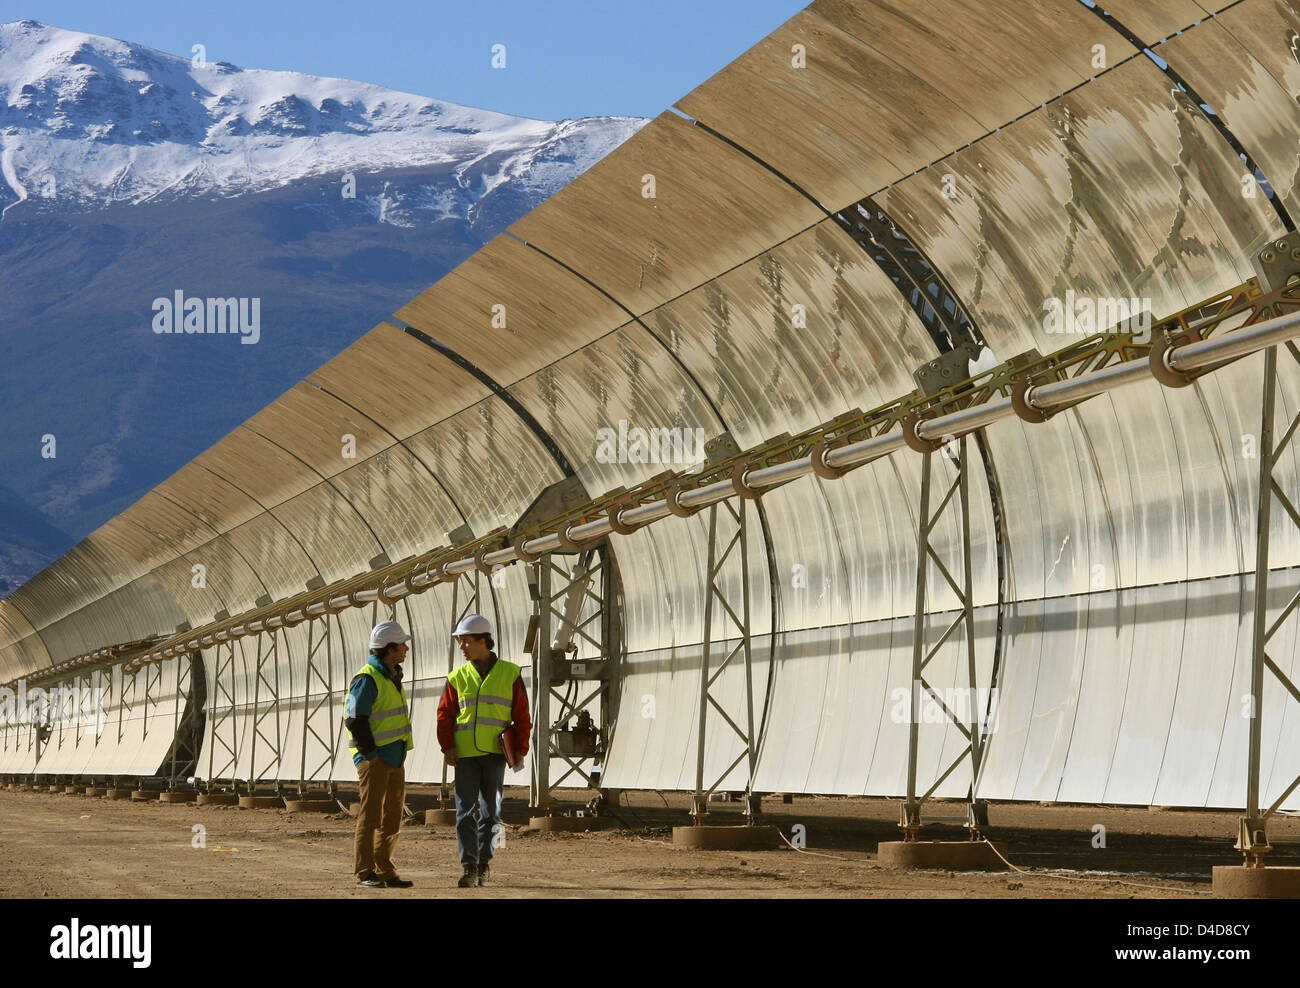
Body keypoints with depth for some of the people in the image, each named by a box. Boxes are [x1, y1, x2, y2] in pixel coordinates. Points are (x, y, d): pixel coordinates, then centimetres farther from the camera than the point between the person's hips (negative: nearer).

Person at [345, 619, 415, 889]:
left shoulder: (391, 677, 17)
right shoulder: (367, 679, -13)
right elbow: (356, 721, -17)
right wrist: (370, 754, -18)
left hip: (394, 757, 9)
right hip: (375, 758, -9)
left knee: (392, 817, 10)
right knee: (370, 815, -7)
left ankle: (384, 871, 15)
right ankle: (364, 873, -4)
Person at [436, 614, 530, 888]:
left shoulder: (510, 673, 3)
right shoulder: (457, 677, 8)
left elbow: (521, 716, 4)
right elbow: (445, 714, 8)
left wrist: (520, 750, -4)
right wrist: (447, 747, -5)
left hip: (495, 753, -1)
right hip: (465, 753, 1)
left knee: (491, 811, 5)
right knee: (465, 810, -5)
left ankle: (484, 862, 17)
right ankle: (469, 867, -5)